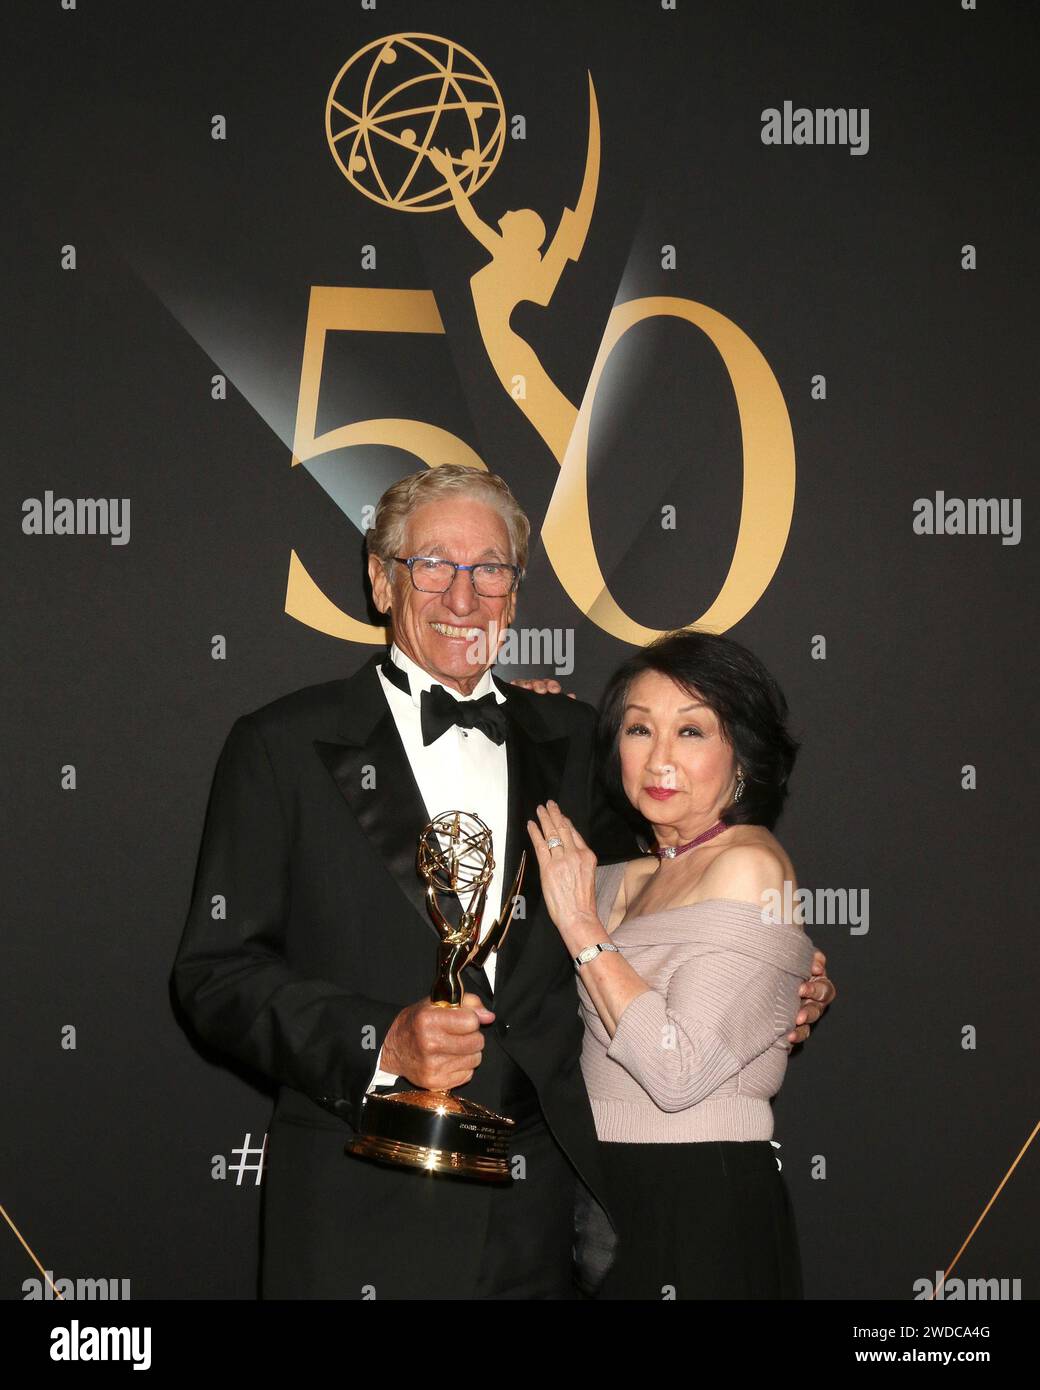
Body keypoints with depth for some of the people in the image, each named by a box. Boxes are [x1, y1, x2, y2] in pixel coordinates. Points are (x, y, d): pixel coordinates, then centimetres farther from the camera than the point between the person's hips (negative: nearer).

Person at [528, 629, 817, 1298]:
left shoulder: (749, 865, -14)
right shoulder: (636, 877, 10)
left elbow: (679, 1070, -21)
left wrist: (579, 923, -15)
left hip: (701, 1215, -7)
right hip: (622, 1192, 8)